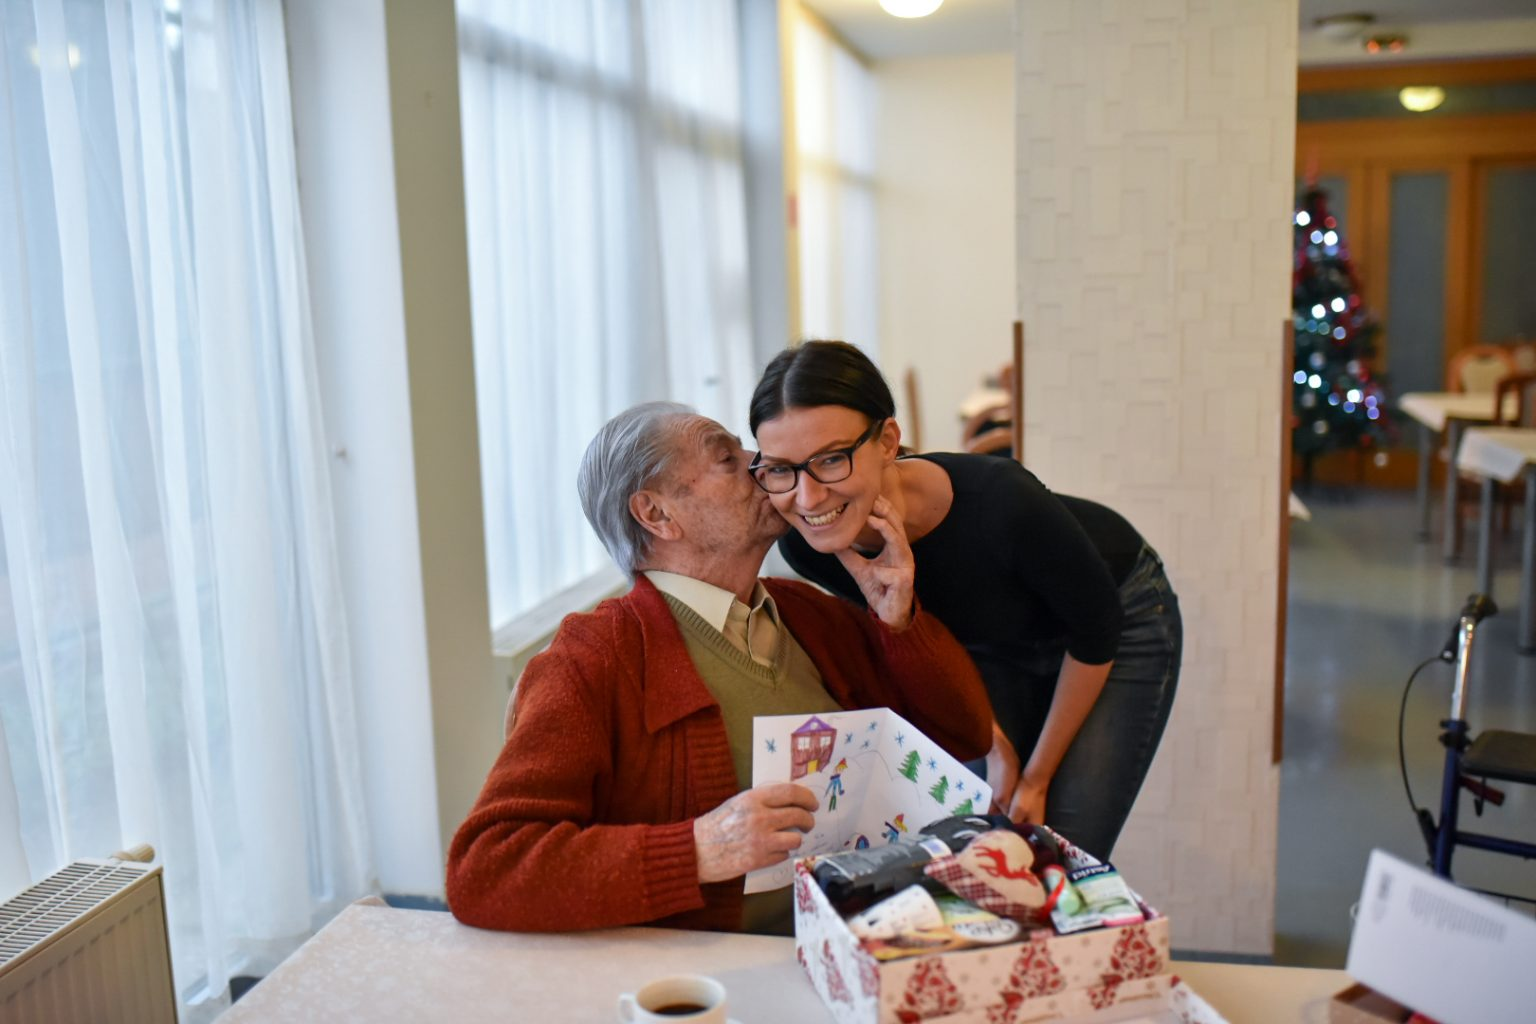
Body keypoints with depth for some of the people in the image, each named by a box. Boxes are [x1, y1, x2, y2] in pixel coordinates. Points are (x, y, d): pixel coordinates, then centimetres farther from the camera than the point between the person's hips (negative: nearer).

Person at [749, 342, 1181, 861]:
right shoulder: (808, 547, -26)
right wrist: (994, 744, -7)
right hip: (996, 640, 4)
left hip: (1121, 618, -3)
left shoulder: (1000, 504, -40)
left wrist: (1037, 778, -10)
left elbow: (1097, 633, -20)